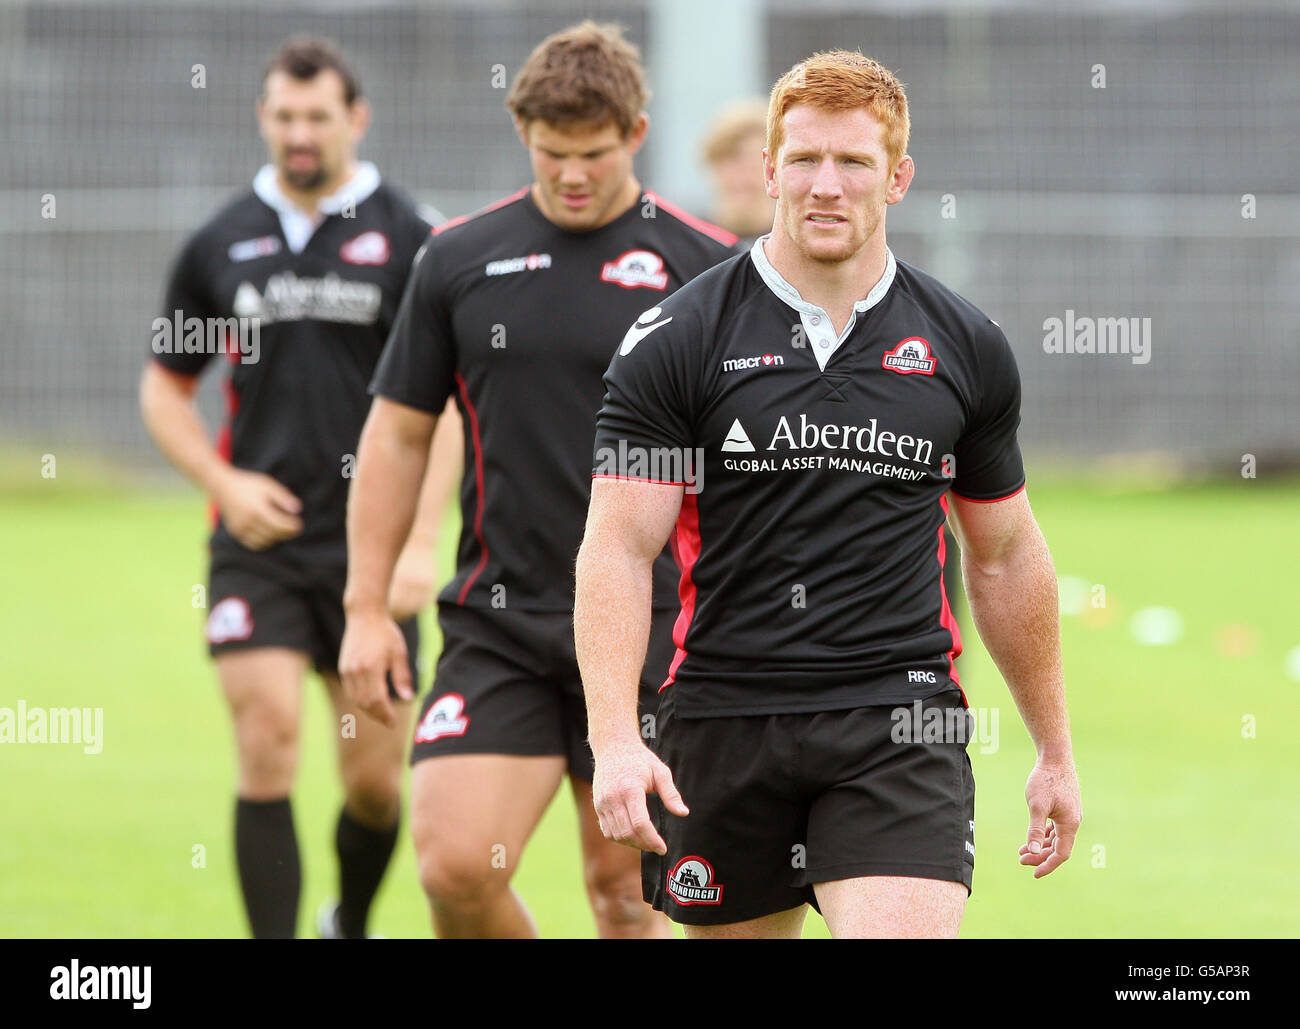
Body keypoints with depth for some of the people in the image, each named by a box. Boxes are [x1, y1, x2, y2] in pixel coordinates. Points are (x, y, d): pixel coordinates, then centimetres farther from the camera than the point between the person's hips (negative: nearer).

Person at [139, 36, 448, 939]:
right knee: (267, 748, -12)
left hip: (367, 549, -1)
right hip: (258, 540, 1)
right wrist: (226, 482, -2)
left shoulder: (407, 238, -1)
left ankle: (351, 923, 33)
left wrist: (418, 542, -14)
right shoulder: (222, 244, 7)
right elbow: (165, 388, 16)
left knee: (375, 778, 5)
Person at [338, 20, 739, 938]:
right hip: (498, 624, 2)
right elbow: (398, 434, 11)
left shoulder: (707, 268, -1)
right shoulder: (458, 260, 4)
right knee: (456, 866, -12)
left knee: (624, 888, 3)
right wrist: (367, 606, 5)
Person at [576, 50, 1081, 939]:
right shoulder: (676, 342, -1)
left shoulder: (967, 349, 7)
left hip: (900, 727, 0)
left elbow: (1006, 556, 18)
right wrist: (616, 740, -19)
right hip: (721, 723, 0)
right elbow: (617, 548, -6)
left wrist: (1056, 752, 19)